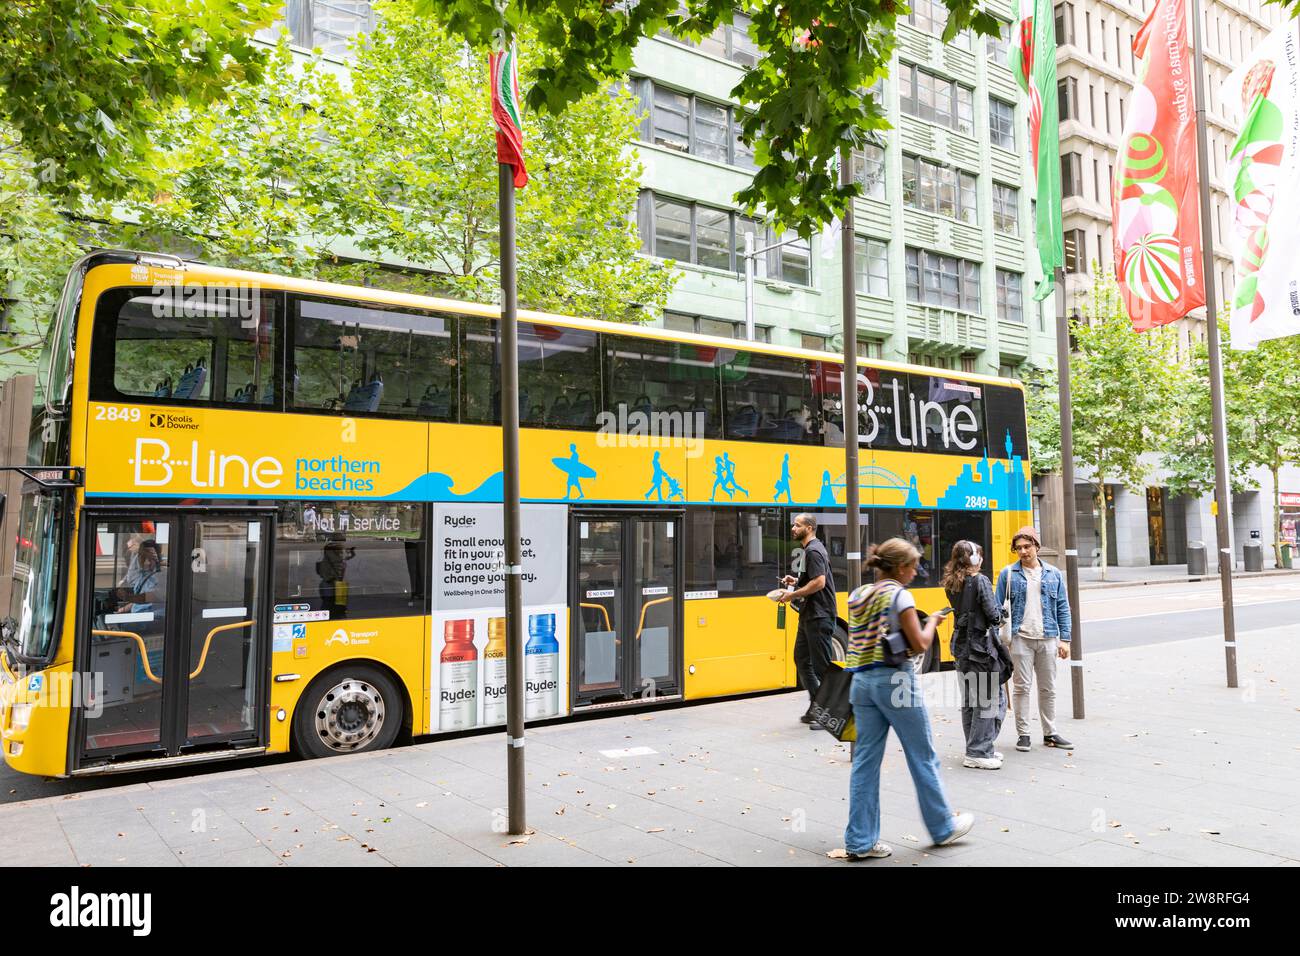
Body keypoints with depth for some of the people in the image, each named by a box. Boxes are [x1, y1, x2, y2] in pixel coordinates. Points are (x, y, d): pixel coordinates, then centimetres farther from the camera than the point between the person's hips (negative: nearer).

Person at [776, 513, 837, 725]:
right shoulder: (810, 549, 16)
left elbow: (819, 582, -25)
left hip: (819, 616, -11)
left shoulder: (814, 551, -15)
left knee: (821, 666, -4)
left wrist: (792, 595, -18)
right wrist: (797, 581, 12)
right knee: (802, 659, 14)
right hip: (809, 615, 11)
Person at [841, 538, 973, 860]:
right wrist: (932, 622, 6)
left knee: (865, 761, 7)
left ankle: (860, 841, 9)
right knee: (923, 758, 12)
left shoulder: (857, 596, 9)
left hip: (862, 681, 6)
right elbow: (919, 644, -12)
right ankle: (943, 828, 29)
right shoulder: (899, 595, -11)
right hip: (895, 680, -6)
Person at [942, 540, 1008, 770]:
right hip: (981, 647, -8)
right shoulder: (980, 581, -14)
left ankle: (976, 749, 24)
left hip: (961, 646, 8)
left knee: (969, 701, 15)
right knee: (992, 700, 0)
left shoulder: (952, 584, 8)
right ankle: (977, 753, 1)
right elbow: (993, 616, -16)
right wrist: (1000, 611, 5)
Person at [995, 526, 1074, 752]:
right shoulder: (1008, 574, 0)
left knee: (1048, 689, 11)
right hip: (1021, 639, -2)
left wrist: (1065, 639, 3)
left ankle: (1050, 733, 22)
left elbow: (1063, 608, 9)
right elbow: (997, 607, 2)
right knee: (1021, 687, 1)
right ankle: (1023, 734, 10)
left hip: (1048, 639, 2)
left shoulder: (1053, 574, 7)